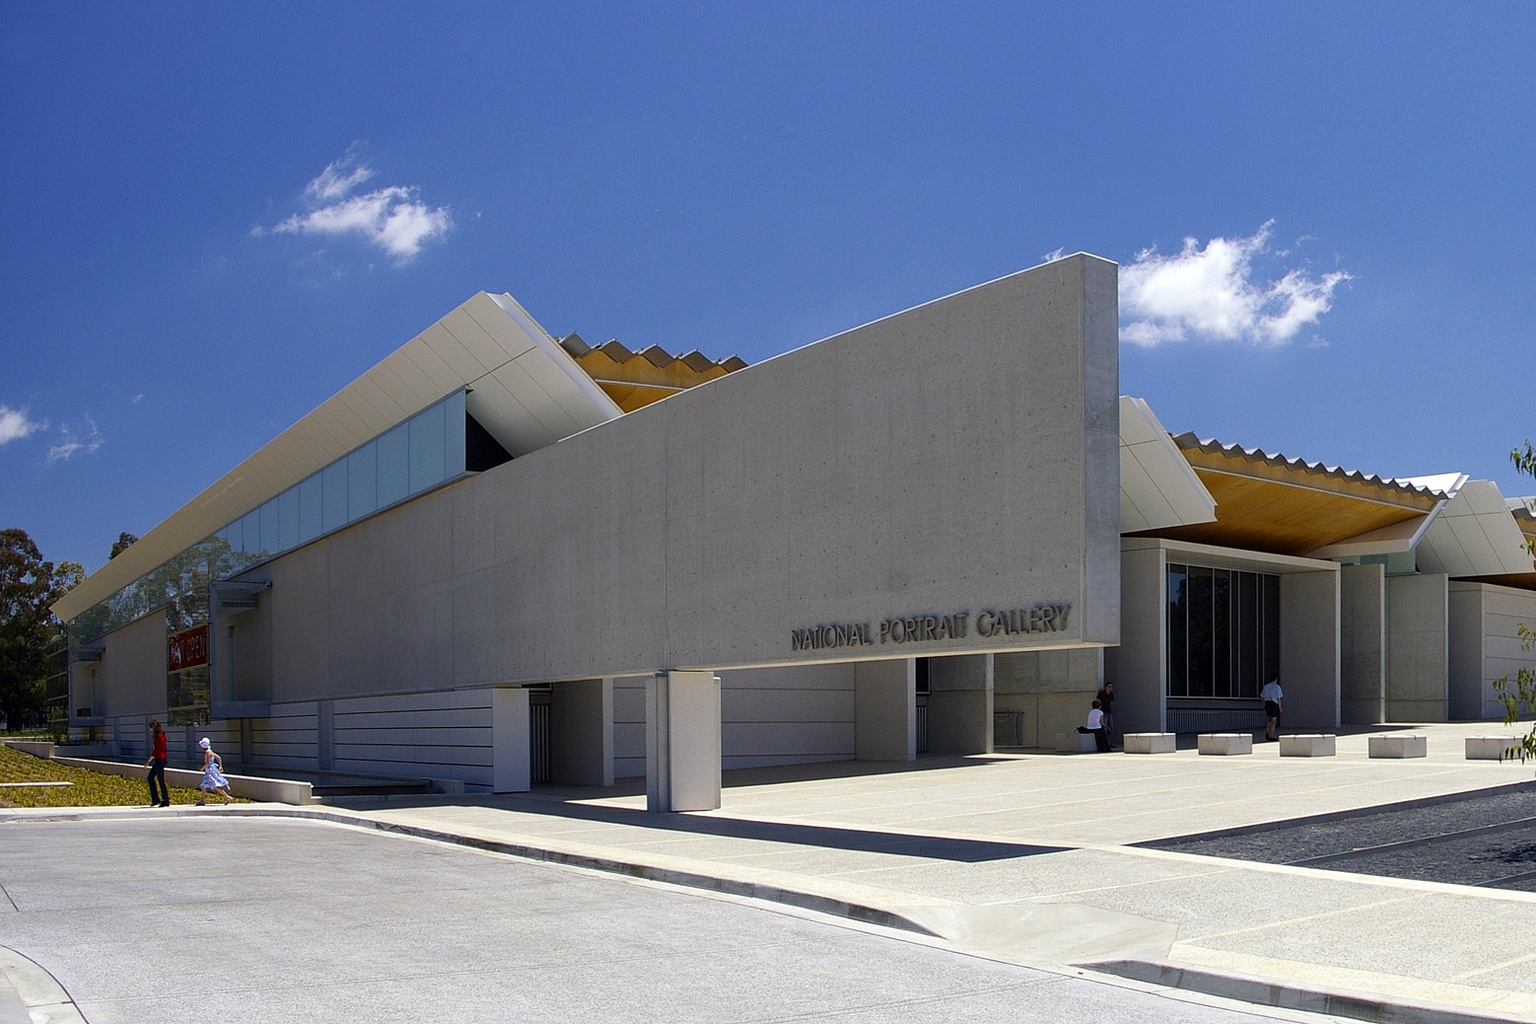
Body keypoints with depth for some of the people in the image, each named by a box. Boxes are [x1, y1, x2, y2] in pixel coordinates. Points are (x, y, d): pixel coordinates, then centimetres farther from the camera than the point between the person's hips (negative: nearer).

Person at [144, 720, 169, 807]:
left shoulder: (159, 737, -17)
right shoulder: (160, 736, 12)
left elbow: (156, 749, -20)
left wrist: (148, 761, -17)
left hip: (160, 760, -10)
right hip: (159, 760, 10)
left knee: (160, 780, -5)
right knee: (150, 778, 14)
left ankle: (165, 801, 1)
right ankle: (155, 800, 17)